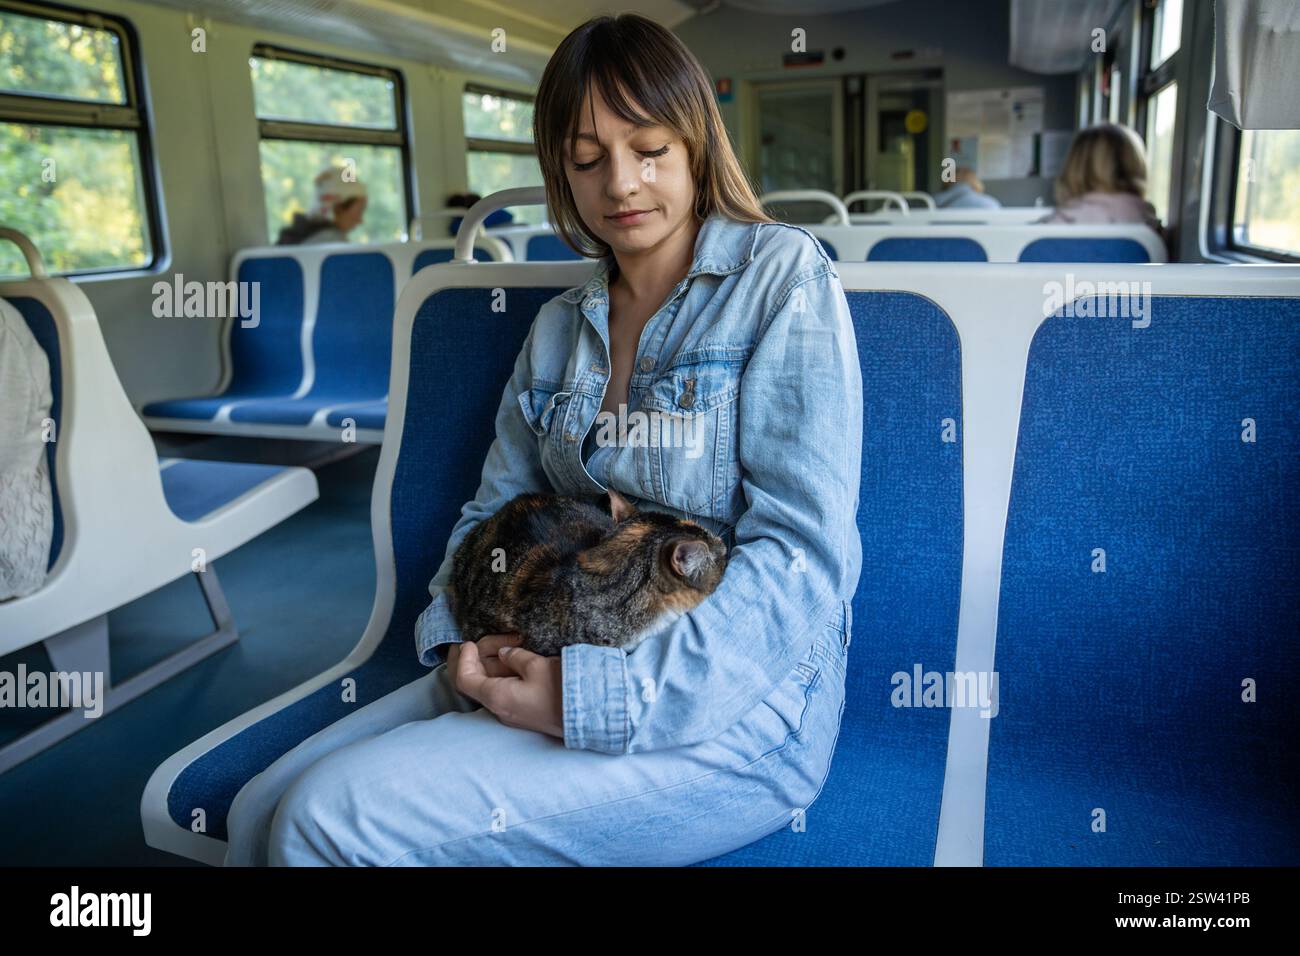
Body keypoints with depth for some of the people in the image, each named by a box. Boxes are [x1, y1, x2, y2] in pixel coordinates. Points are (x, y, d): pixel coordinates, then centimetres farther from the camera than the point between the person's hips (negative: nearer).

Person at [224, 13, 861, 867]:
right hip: (563, 663, 6)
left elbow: (804, 556, -15)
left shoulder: (784, 276, -6)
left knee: (334, 821, -18)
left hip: (726, 707, -5)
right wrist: (461, 641, -7)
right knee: (260, 814, -7)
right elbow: (495, 513, 15)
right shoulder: (560, 327, 14)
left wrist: (601, 691, -22)